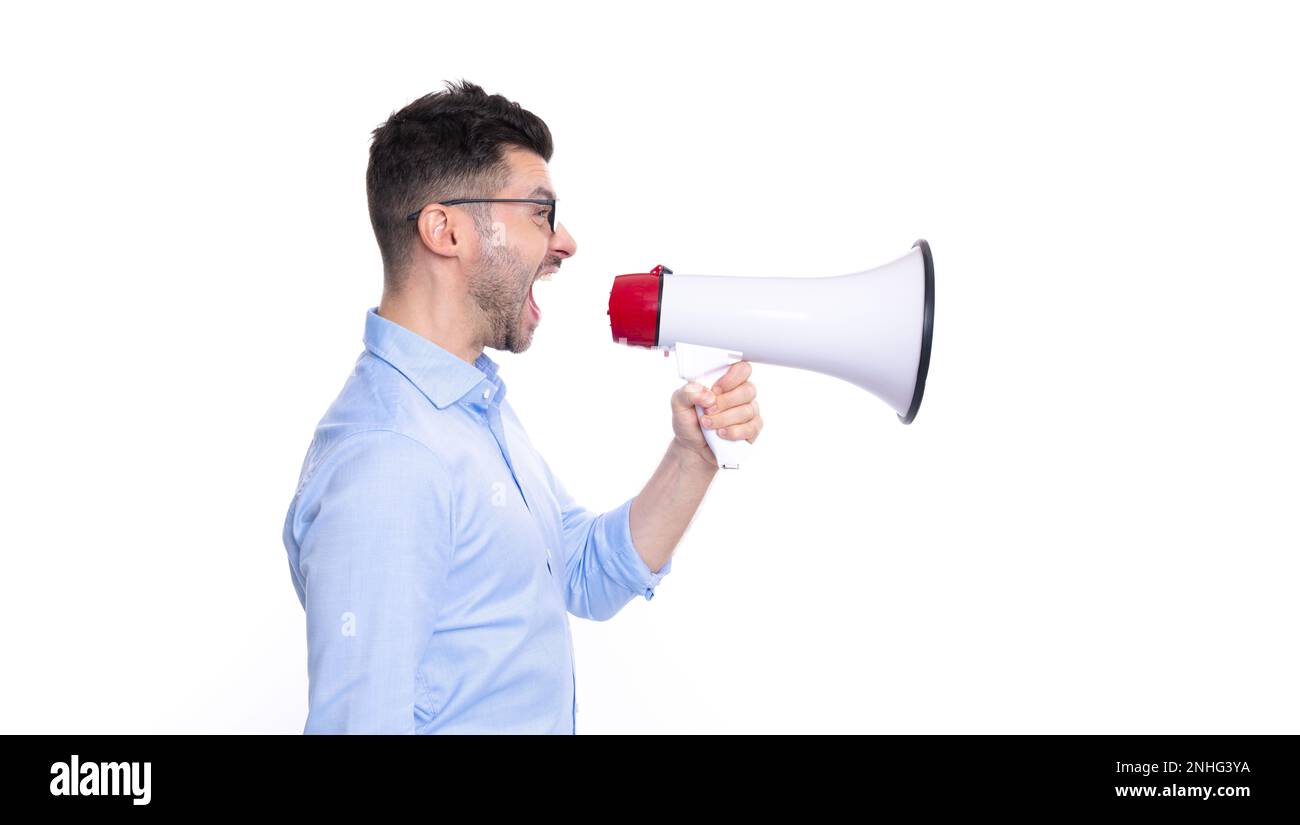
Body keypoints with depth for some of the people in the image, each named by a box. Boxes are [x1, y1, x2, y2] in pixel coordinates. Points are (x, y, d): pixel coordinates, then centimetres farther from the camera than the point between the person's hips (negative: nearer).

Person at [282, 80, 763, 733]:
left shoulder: (477, 400, 4)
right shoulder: (383, 467, -28)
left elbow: (588, 579, 7)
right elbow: (360, 724, -30)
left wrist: (692, 457, -7)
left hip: (554, 722, 9)